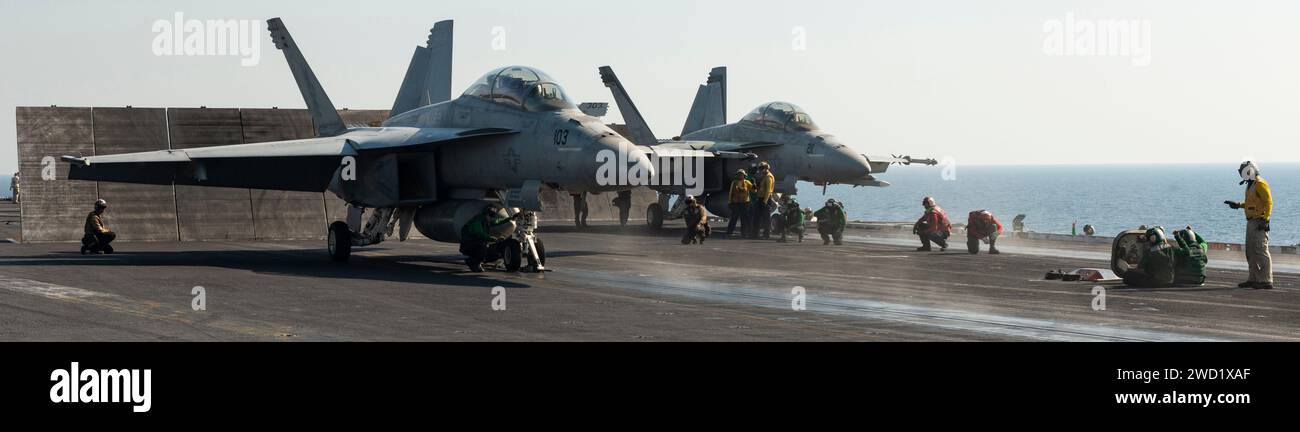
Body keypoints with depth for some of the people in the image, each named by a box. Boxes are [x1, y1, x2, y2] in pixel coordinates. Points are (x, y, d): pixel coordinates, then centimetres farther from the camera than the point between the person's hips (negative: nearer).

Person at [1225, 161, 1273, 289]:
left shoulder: (1260, 184, -12)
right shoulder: (1251, 185, 18)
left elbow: (1268, 202, -17)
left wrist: (1264, 219, -23)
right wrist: (1238, 205, 22)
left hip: (1259, 222, -10)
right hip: (1251, 222, 10)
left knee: (1261, 251, -11)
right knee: (1250, 252, 12)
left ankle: (1266, 280, -11)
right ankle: (1254, 279, 17)